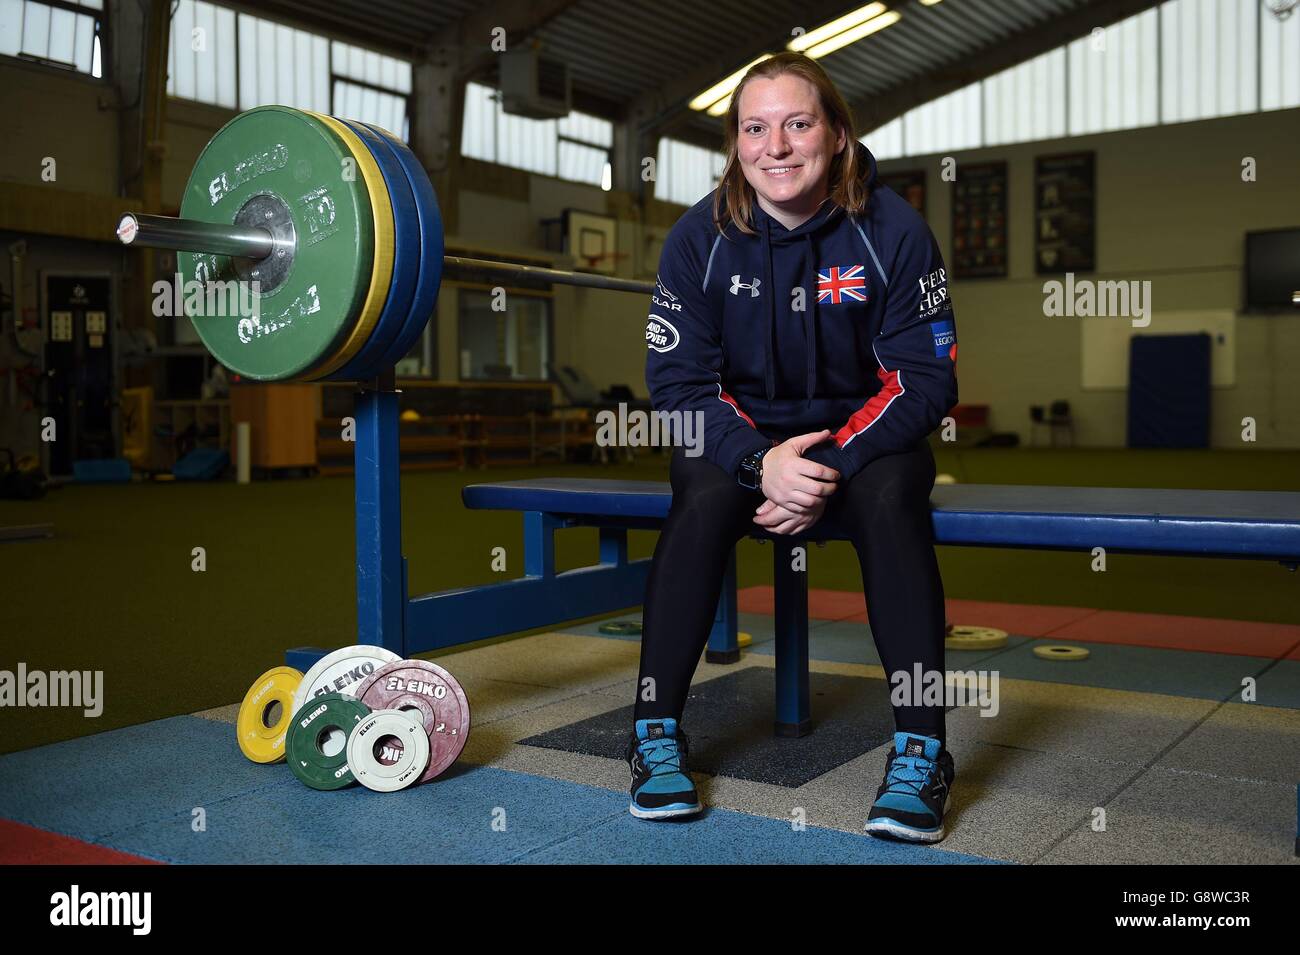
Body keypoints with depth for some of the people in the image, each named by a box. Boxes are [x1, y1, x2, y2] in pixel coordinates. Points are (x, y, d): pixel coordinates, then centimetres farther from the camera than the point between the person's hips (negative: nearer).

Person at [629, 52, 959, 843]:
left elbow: (925, 379, -11)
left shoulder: (892, 230, -11)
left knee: (890, 503, -32)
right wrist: (760, 461, -28)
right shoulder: (702, 237, -9)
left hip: (861, 430, 0)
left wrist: (832, 468, -25)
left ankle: (922, 752, -24)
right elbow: (678, 377, -10)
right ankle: (656, 734, -19)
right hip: (741, 435, 1)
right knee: (703, 500, -31)